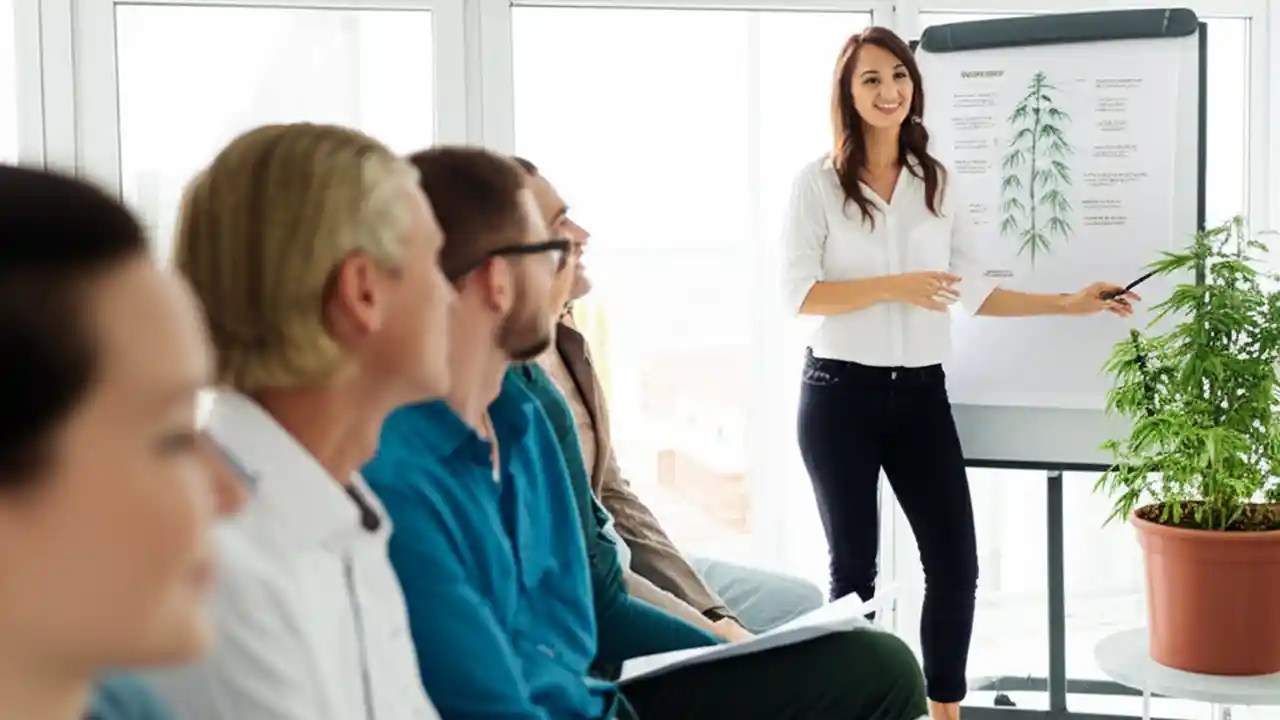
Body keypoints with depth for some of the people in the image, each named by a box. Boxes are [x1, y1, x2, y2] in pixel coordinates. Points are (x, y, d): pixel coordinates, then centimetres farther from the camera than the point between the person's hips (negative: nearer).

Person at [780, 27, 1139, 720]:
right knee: (854, 569, 7)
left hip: (920, 393, 4)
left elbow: (976, 291, 8)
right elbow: (798, 292, -11)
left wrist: (1070, 303, 1)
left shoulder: (936, 182, 8)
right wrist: (895, 285, -19)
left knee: (955, 563, 3)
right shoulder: (817, 182, -4)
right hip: (840, 394, -3)